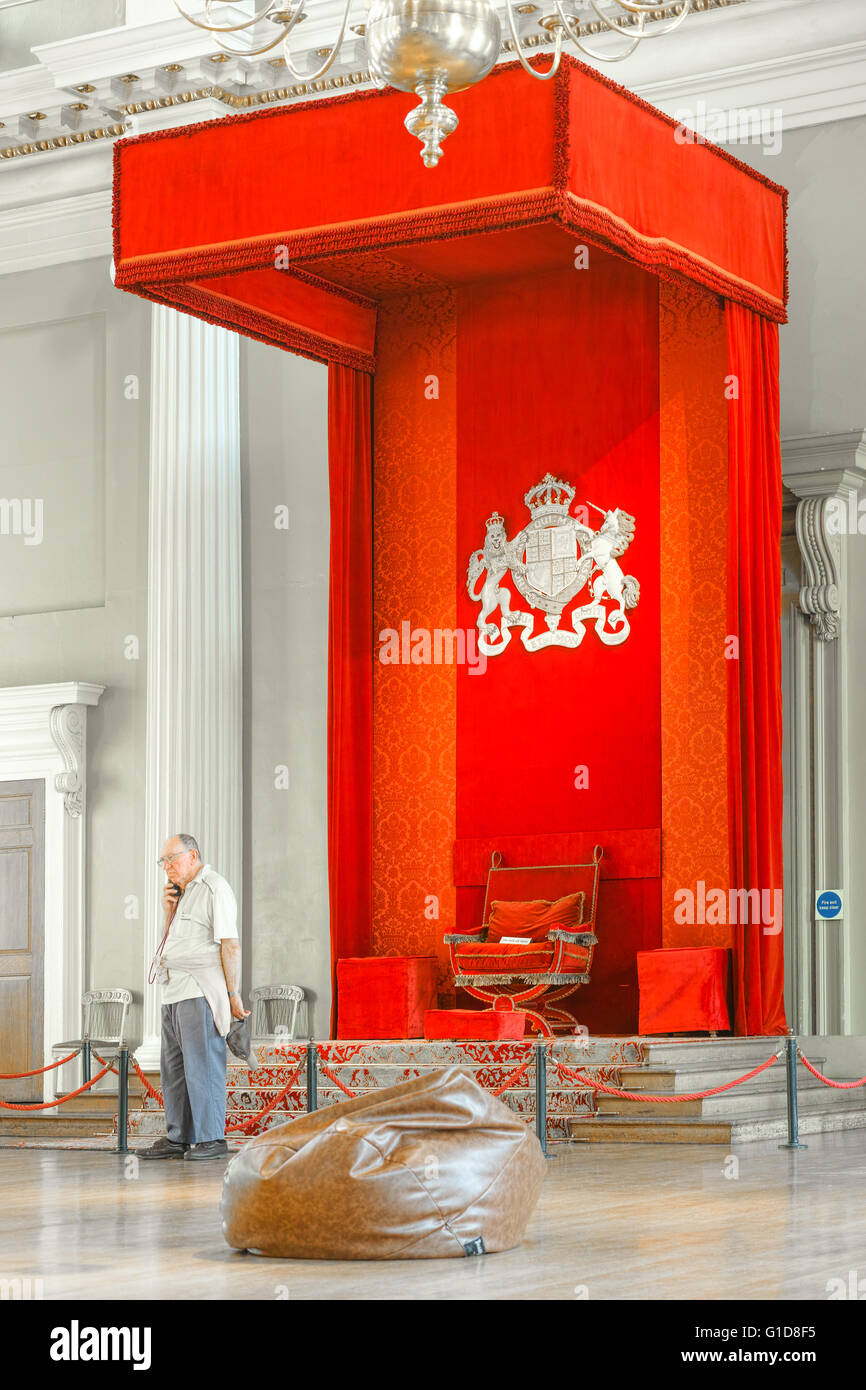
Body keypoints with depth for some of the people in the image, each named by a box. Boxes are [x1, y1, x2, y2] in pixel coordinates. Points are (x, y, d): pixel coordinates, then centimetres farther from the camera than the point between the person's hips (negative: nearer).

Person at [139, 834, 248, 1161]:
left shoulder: (214, 889, -7)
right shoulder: (183, 892, 21)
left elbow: (230, 944, -13)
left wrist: (233, 994, -17)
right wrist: (169, 911, 9)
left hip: (200, 992, -9)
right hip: (174, 993, 9)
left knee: (202, 1066, -8)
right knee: (173, 1067, 10)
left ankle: (210, 1139, -5)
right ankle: (178, 1138, 16)